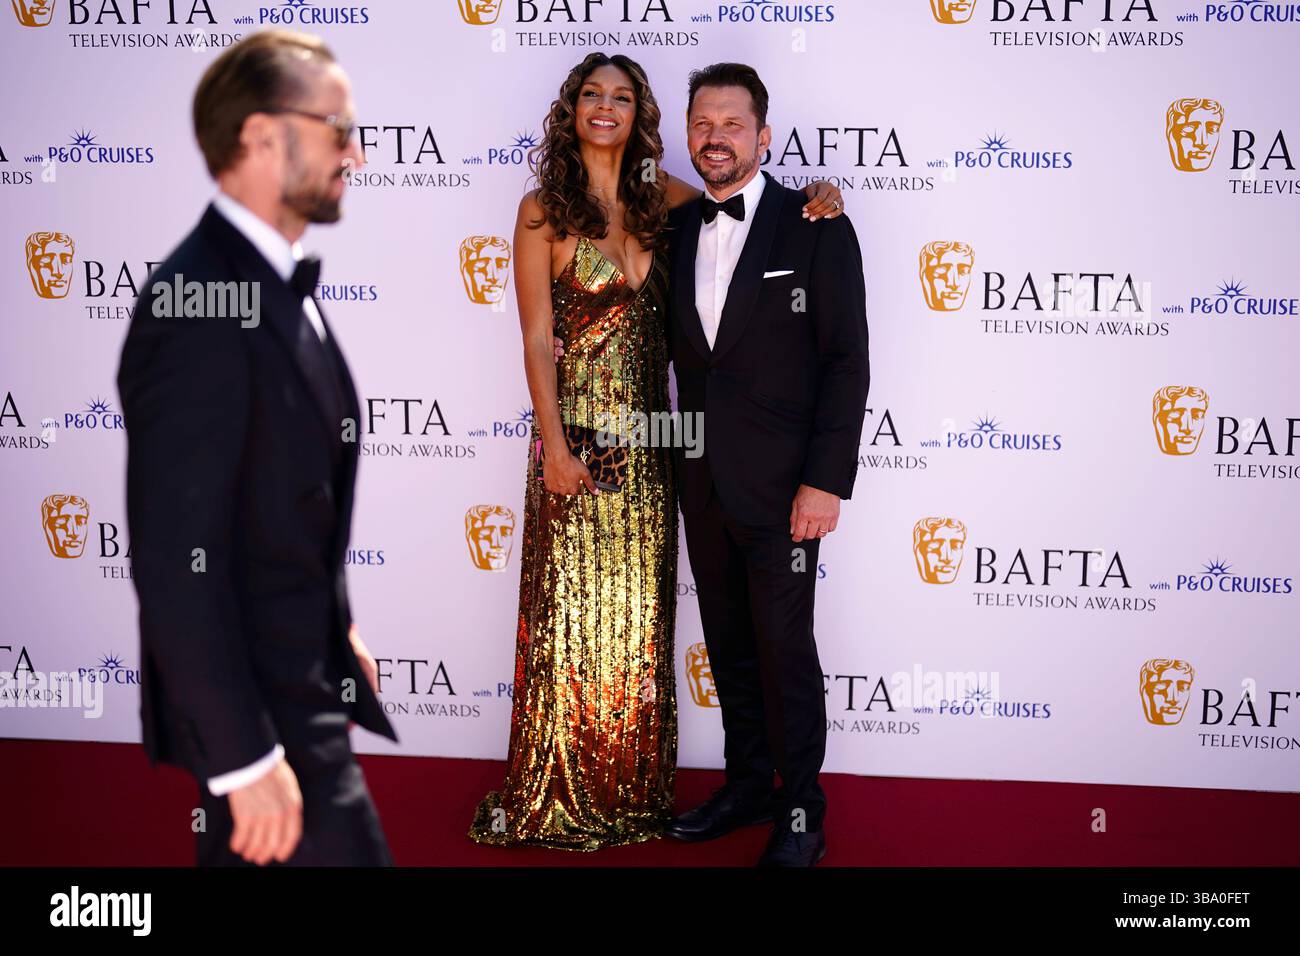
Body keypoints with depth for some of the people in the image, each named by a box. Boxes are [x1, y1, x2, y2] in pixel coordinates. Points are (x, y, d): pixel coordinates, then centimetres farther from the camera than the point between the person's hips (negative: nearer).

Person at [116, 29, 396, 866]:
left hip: (296, 679, 9)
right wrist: (244, 755, -23)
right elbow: (178, 562, -25)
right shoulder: (196, 306, -23)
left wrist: (336, 627, 17)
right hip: (254, 703, -9)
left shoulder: (282, 283, 8)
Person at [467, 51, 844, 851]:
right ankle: (557, 798, 16)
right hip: (578, 435, -4)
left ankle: (633, 791, 24)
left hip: (649, 435, 4)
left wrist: (813, 198, -5)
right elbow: (538, 337, -7)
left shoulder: (661, 198, 7)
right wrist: (555, 446, -13)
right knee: (569, 615, 2)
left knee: (640, 618, 11)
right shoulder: (544, 210, -5)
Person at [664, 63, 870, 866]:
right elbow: (679, 349, 12)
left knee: (785, 649, 1)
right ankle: (747, 786, 29)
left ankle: (801, 813, 14)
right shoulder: (676, 229, 8)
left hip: (779, 483, -5)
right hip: (702, 481, 5)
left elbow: (846, 361, -10)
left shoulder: (816, 228, -7)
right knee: (729, 643, 15)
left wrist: (826, 481, -15)